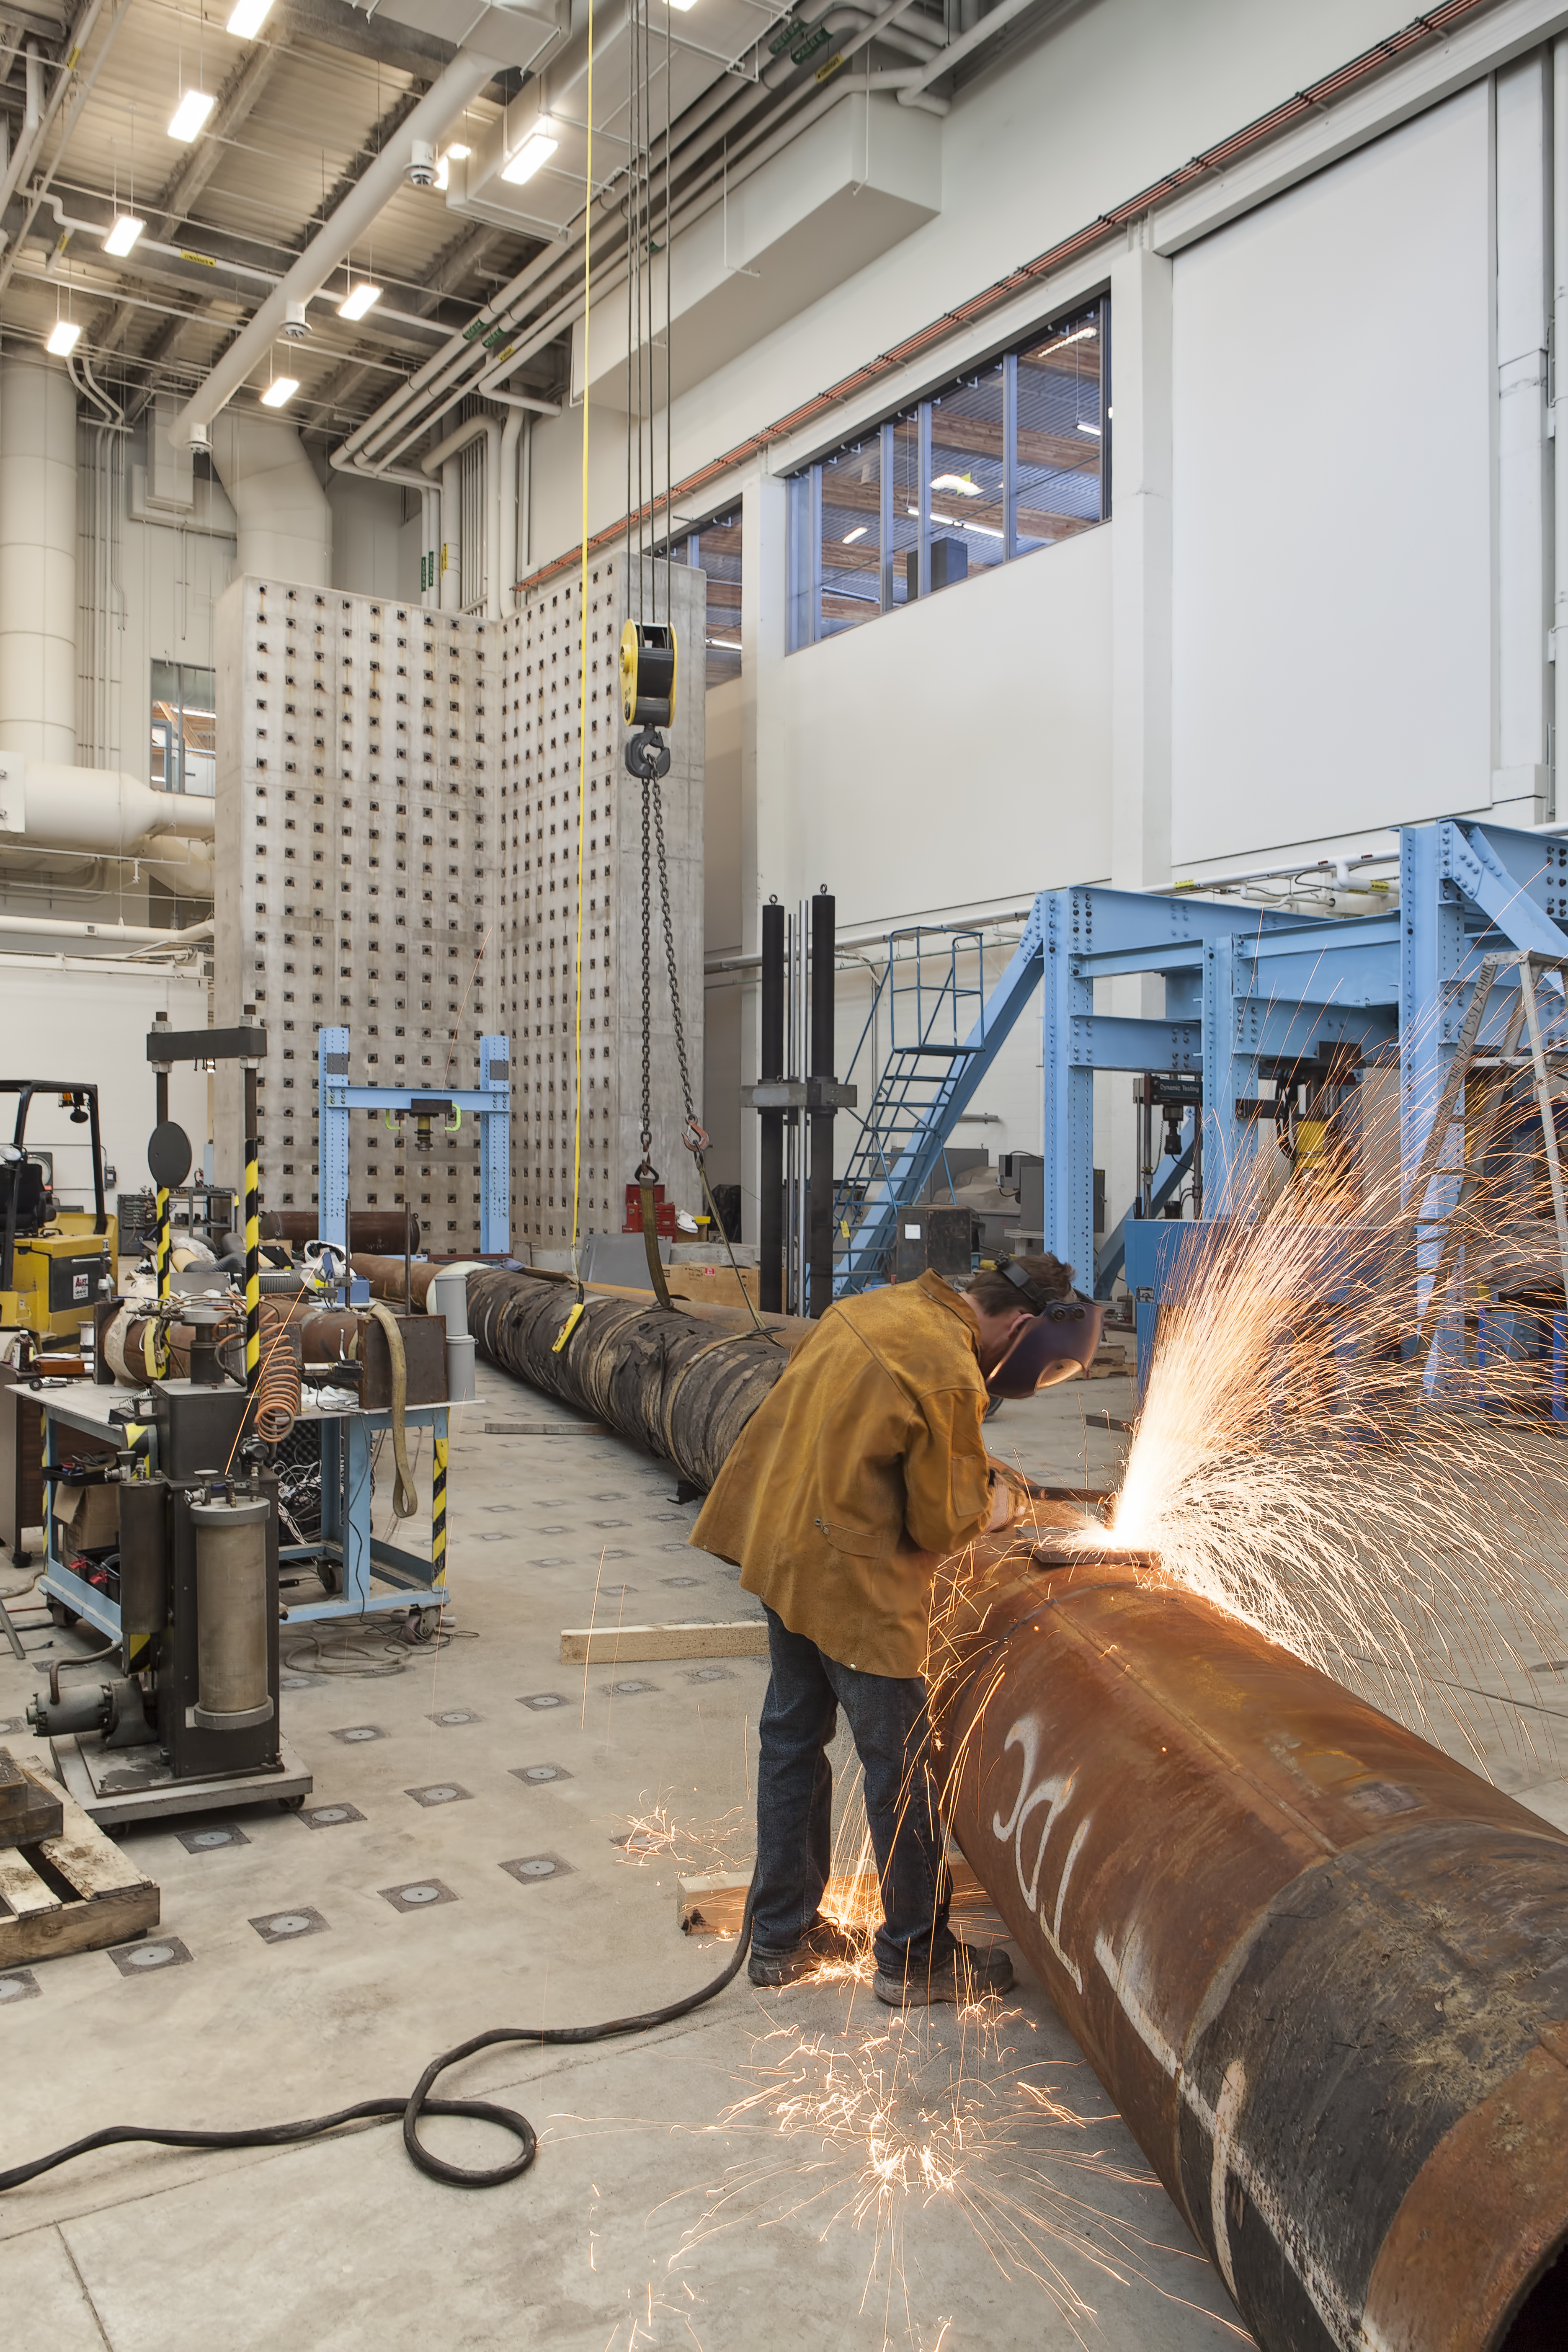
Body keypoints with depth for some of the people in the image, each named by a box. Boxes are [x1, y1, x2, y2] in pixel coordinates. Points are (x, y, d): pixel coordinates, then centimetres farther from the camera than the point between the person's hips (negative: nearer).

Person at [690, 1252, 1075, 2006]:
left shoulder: (876, 1307, 4)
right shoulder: (949, 1377, -22)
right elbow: (942, 1526, -15)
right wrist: (994, 1502, 5)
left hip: (784, 1548, 9)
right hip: (855, 1583, -9)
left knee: (794, 1737, 19)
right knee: (900, 1765, 6)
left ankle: (782, 1936, 33)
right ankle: (916, 1959, 22)